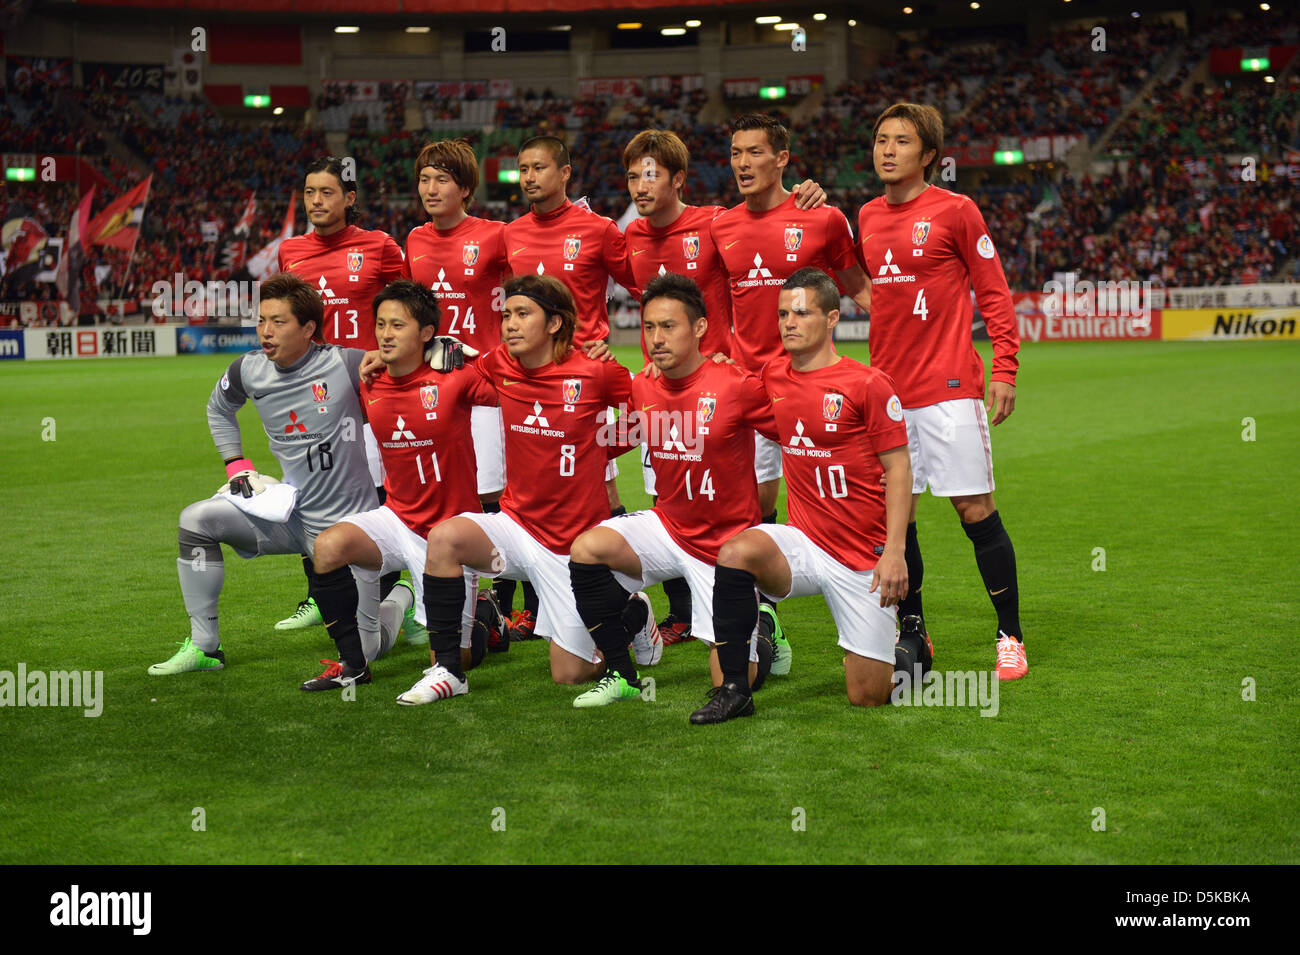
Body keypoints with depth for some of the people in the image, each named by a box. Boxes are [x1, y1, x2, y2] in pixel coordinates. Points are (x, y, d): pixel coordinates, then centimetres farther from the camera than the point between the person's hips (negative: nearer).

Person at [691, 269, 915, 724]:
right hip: (803, 544, 4)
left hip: (864, 558, -4)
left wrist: (894, 552, -16)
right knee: (736, 553, -29)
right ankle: (733, 689, -17)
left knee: (867, 696, -3)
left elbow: (898, 468, -8)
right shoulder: (772, 376, 5)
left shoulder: (868, 384, -10)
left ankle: (897, 647, 33)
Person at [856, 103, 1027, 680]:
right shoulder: (867, 217, 11)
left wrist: (1004, 371, -8)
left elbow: (993, 293, -2)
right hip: (887, 389, 5)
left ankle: (1010, 636, 8)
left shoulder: (955, 211, -3)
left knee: (976, 511, -4)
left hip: (949, 388, -5)